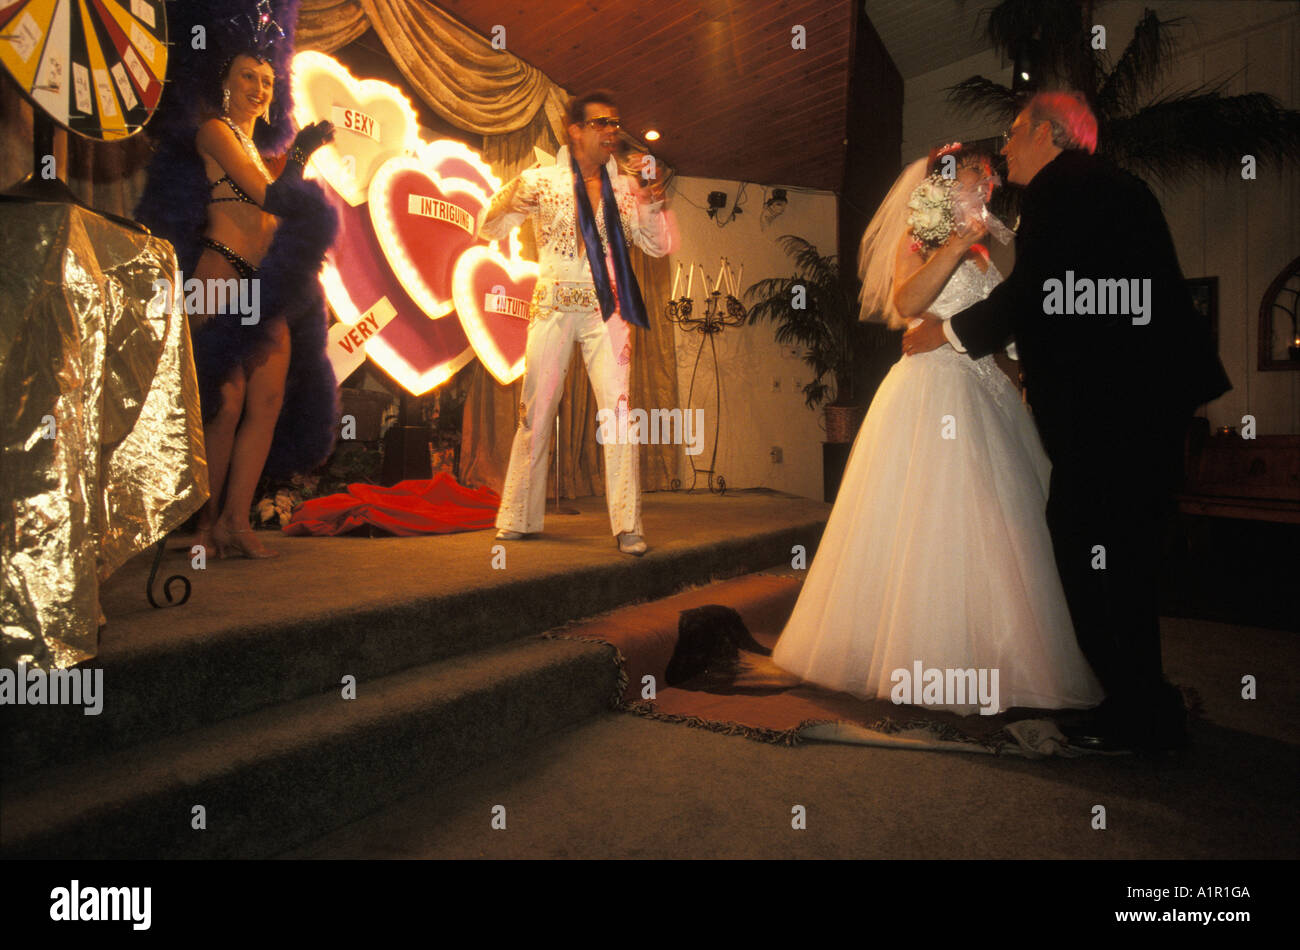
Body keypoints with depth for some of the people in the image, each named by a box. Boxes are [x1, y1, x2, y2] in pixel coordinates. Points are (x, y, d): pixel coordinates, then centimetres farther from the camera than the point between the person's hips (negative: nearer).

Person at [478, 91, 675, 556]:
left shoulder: (624, 187, 10)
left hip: (606, 310, 1)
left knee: (618, 410, -10)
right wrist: (508, 203, -20)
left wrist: (654, 205, -8)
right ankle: (518, 517, 15)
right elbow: (488, 229, 2)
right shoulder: (542, 180, 3)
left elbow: (658, 245, 11)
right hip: (553, 307, -1)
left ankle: (627, 525, -7)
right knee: (537, 412, 2)